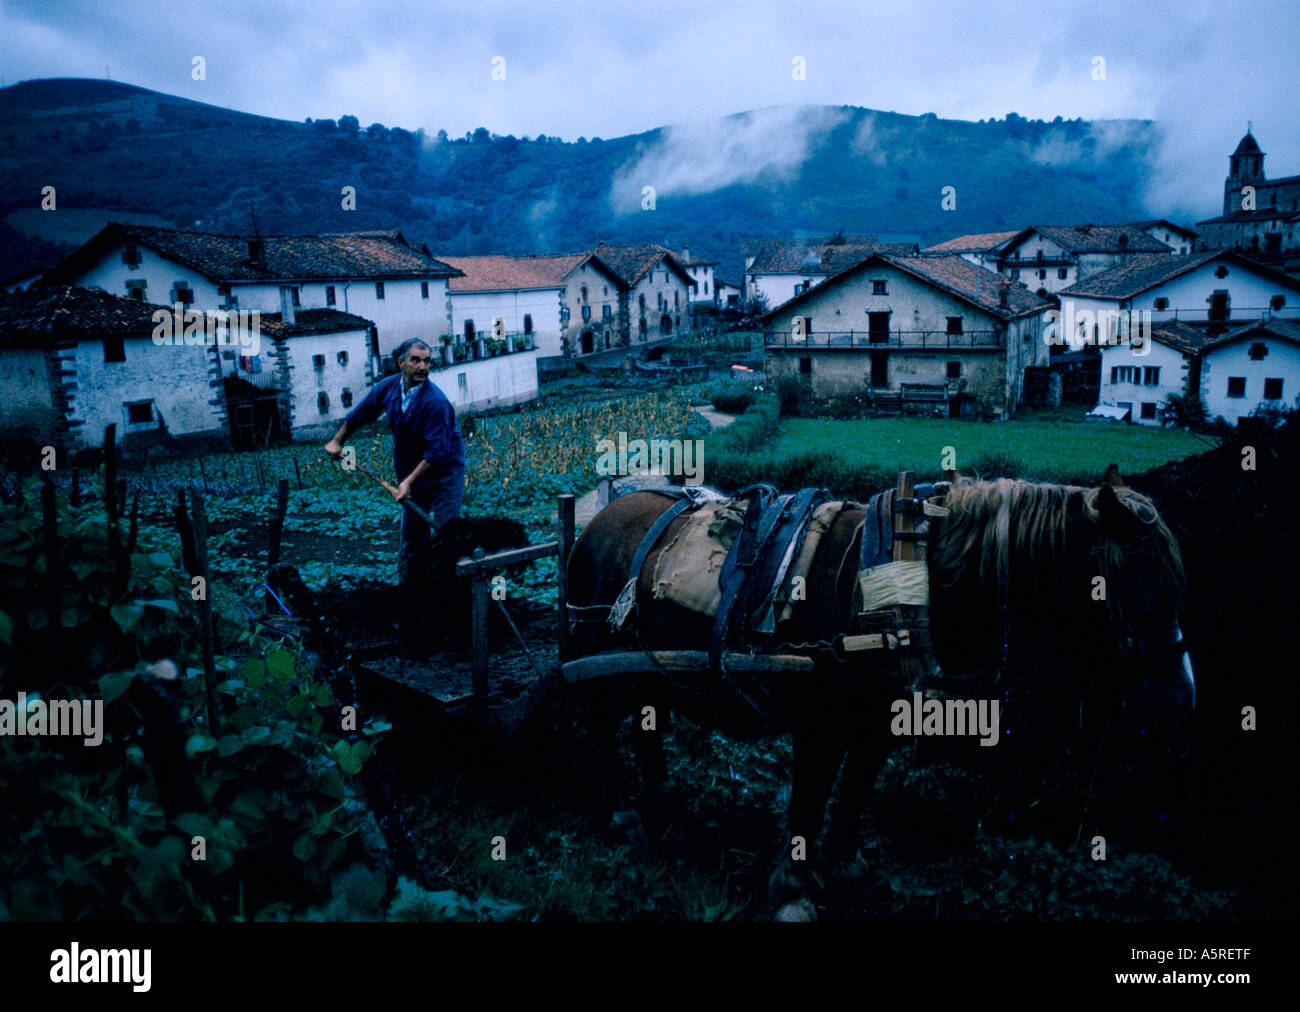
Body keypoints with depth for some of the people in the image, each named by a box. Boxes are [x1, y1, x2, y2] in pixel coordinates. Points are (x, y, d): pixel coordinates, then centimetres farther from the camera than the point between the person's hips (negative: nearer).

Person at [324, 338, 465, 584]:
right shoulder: (388, 387, -3)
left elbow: (436, 452, -26)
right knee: (413, 536, 12)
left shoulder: (436, 402, -24)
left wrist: (409, 481, -27)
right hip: (411, 473, 6)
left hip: (444, 474, -6)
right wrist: (337, 440, 20)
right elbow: (359, 414, 15)